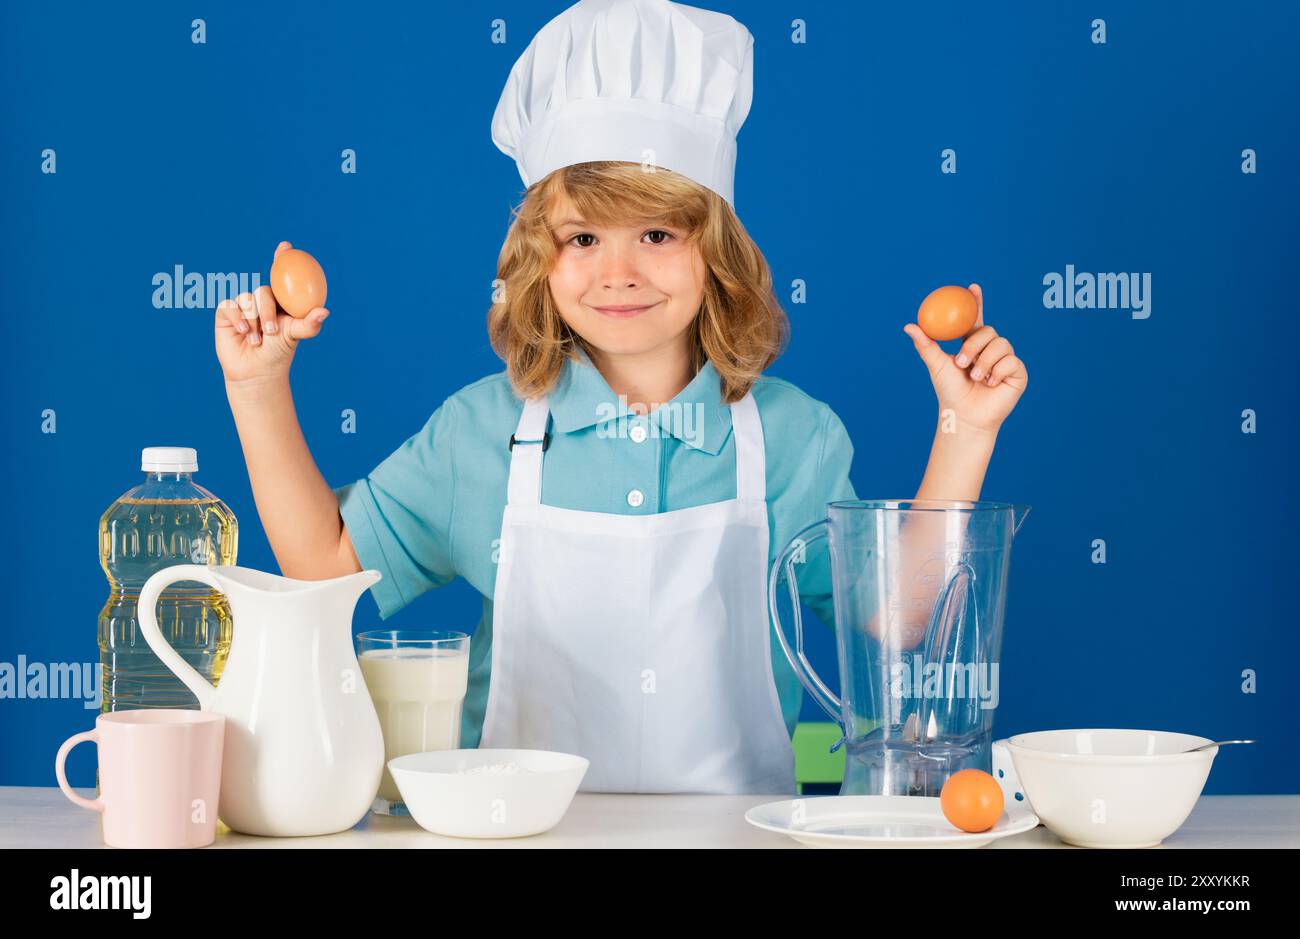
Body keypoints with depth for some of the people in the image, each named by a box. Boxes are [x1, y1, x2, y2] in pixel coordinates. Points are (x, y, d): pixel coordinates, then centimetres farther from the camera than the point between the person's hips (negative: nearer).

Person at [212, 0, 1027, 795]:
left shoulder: (794, 437, 1)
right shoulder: (480, 432, 3)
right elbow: (329, 562, 9)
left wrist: (964, 433, -1)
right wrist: (259, 388, 3)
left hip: (737, 829, 1)